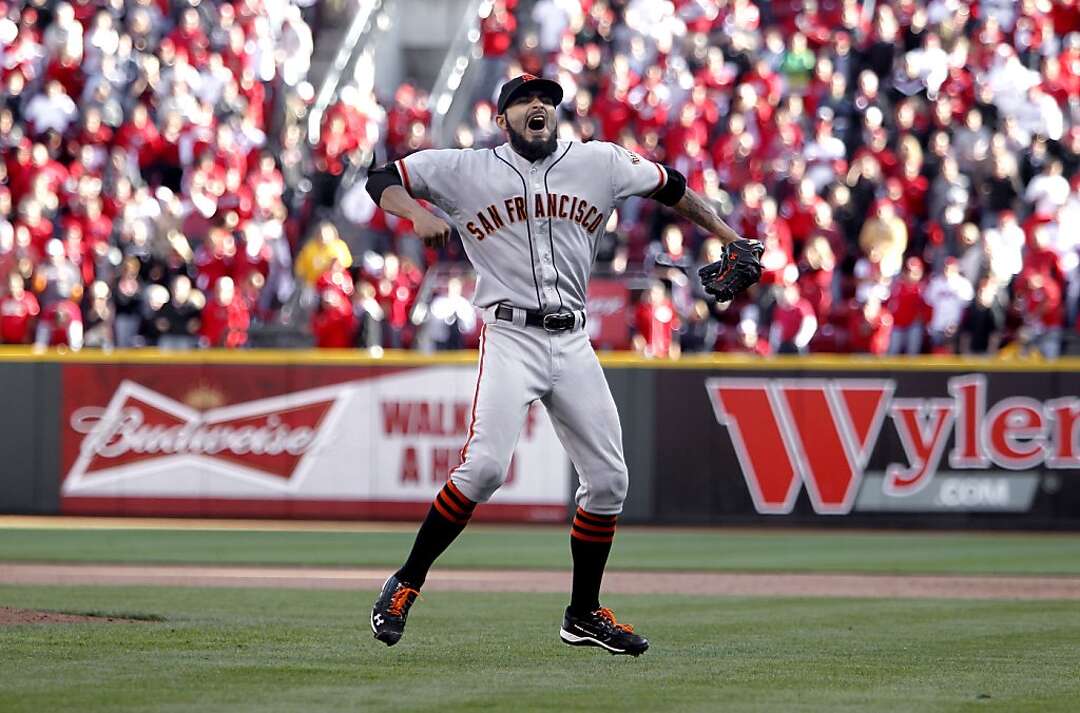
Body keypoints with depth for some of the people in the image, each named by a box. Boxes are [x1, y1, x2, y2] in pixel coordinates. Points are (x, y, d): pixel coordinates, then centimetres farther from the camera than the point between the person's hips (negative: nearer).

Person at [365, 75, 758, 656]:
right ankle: (406, 583, -9)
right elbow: (382, 181, 4)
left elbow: (670, 187, 21)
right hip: (510, 335, -4)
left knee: (608, 478, 4)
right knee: (485, 464, -22)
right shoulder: (467, 170, 2)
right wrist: (417, 215, -17)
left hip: (572, 343, 4)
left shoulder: (599, 163, 9)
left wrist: (729, 239, 17)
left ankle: (583, 615, 19)